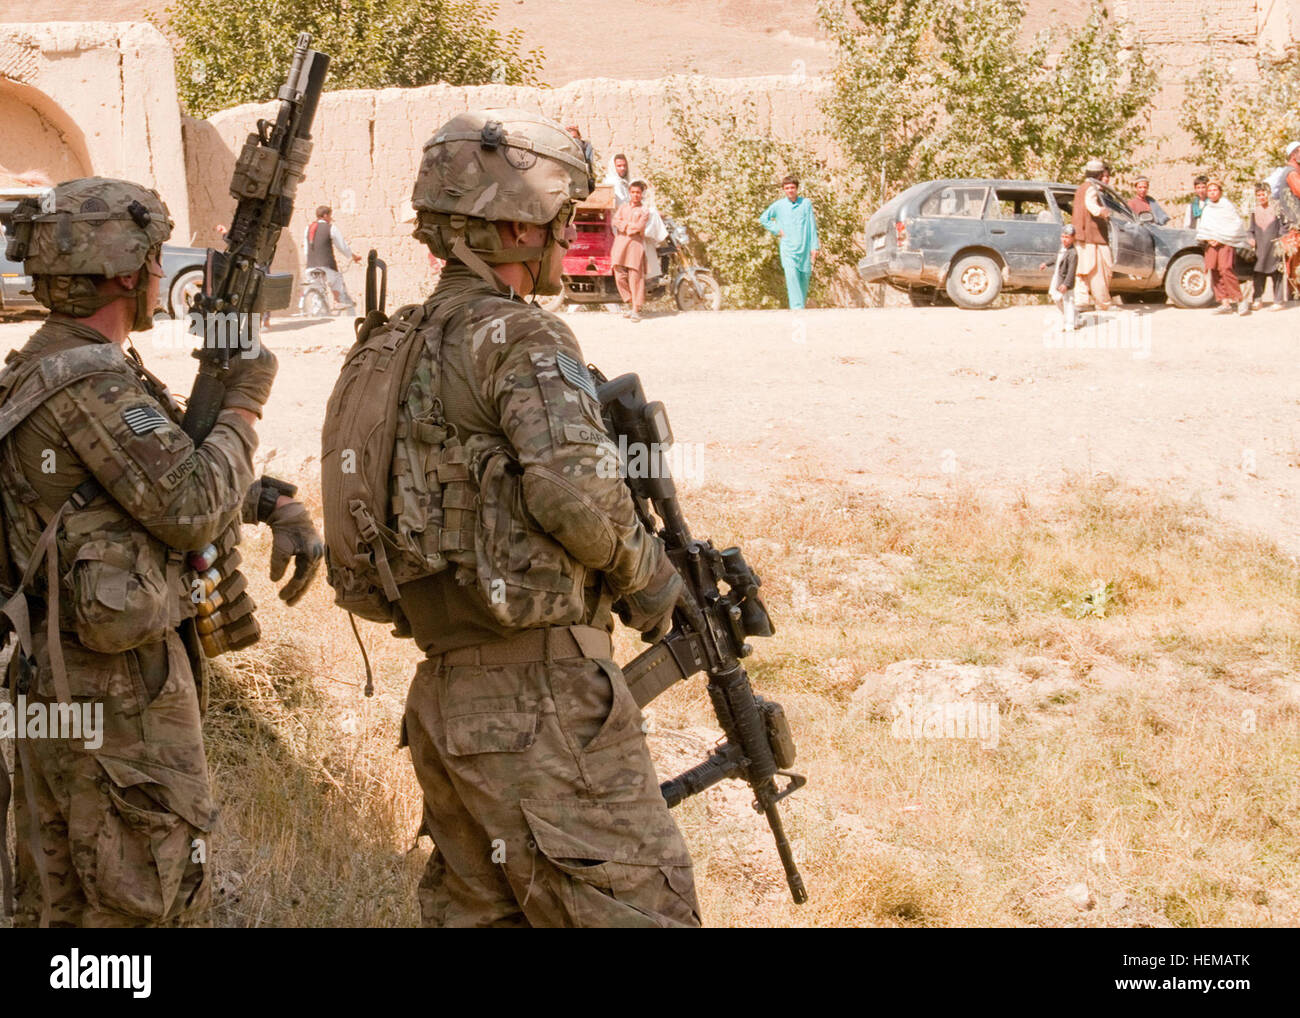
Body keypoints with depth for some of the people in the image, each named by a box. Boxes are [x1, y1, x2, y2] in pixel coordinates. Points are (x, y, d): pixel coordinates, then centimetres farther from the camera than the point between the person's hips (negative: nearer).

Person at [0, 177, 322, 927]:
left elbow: (193, 462, 20)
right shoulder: (91, 383, -19)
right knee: (154, 901, -2)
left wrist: (287, 510, 8)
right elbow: (193, 510, -21)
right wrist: (247, 402, -9)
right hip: (122, 681, -10)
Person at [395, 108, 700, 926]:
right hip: (540, 697, -9)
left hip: (445, 696, 9)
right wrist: (646, 572, -6)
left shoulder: (411, 344, 15)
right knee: (637, 909, -5)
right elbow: (577, 496, -26)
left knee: (476, 910, 15)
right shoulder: (521, 339, -13)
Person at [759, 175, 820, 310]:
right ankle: (796, 307, -25)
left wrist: (814, 247, 2)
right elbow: (763, 218, 18)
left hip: (804, 248, 2)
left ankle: (802, 304, 23)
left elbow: (812, 226, 6)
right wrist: (776, 230, 5)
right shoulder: (778, 205, 4)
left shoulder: (806, 203, 5)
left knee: (805, 278, 6)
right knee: (791, 276, -18)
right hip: (788, 248, -2)